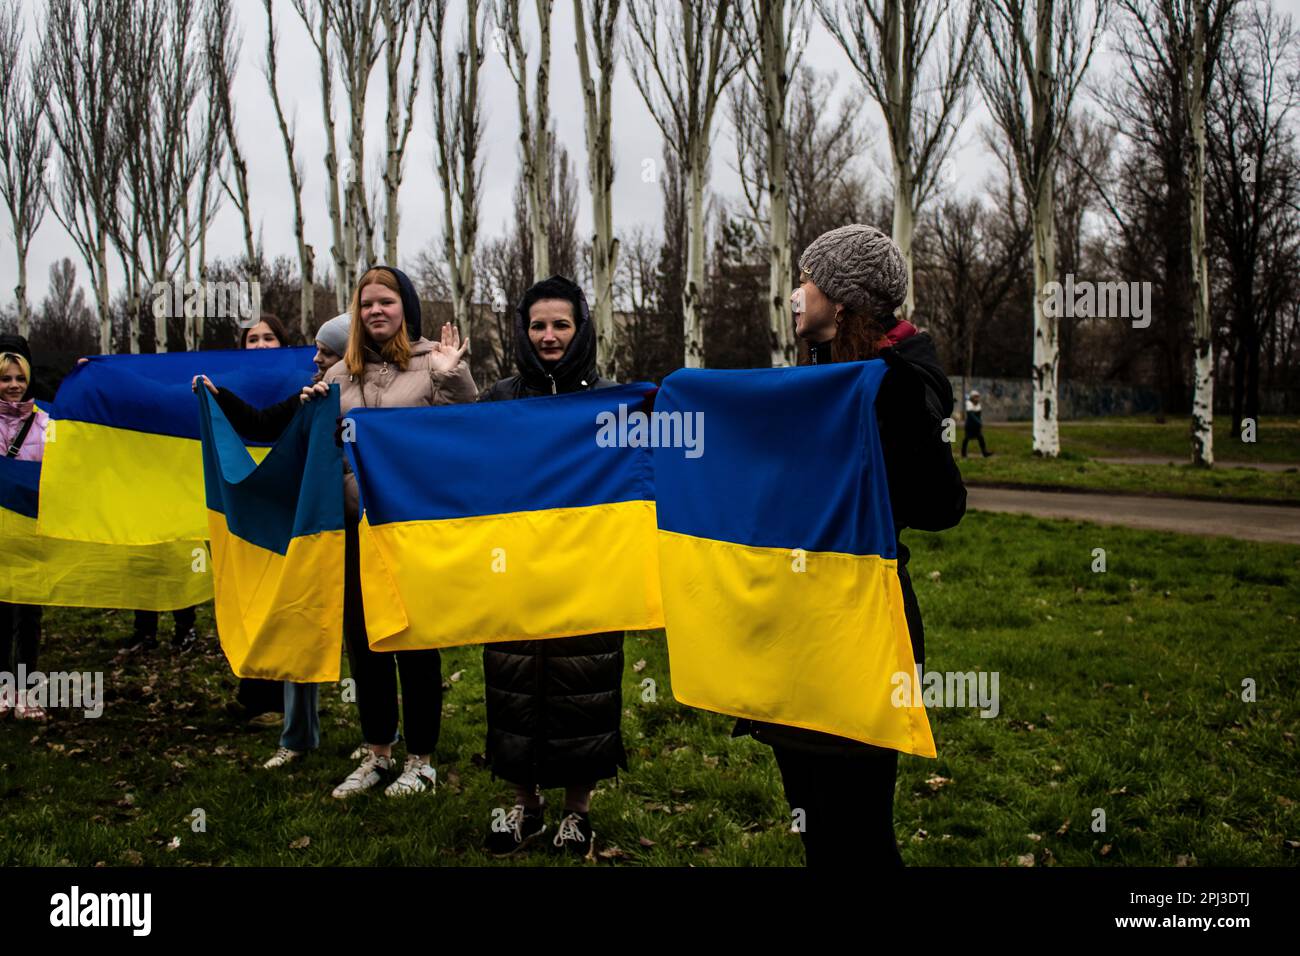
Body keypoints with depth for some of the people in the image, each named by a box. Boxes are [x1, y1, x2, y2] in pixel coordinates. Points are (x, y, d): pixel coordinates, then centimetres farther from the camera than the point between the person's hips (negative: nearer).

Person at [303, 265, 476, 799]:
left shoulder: (434, 363, -4)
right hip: (356, 524, 5)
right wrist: (311, 412, -1)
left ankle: (421, 759, 19)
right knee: (361, 638, 13)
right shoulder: (342, 373, 11)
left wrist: (452, 378, -23)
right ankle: (377, 753, 29)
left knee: (416, 640, 4)